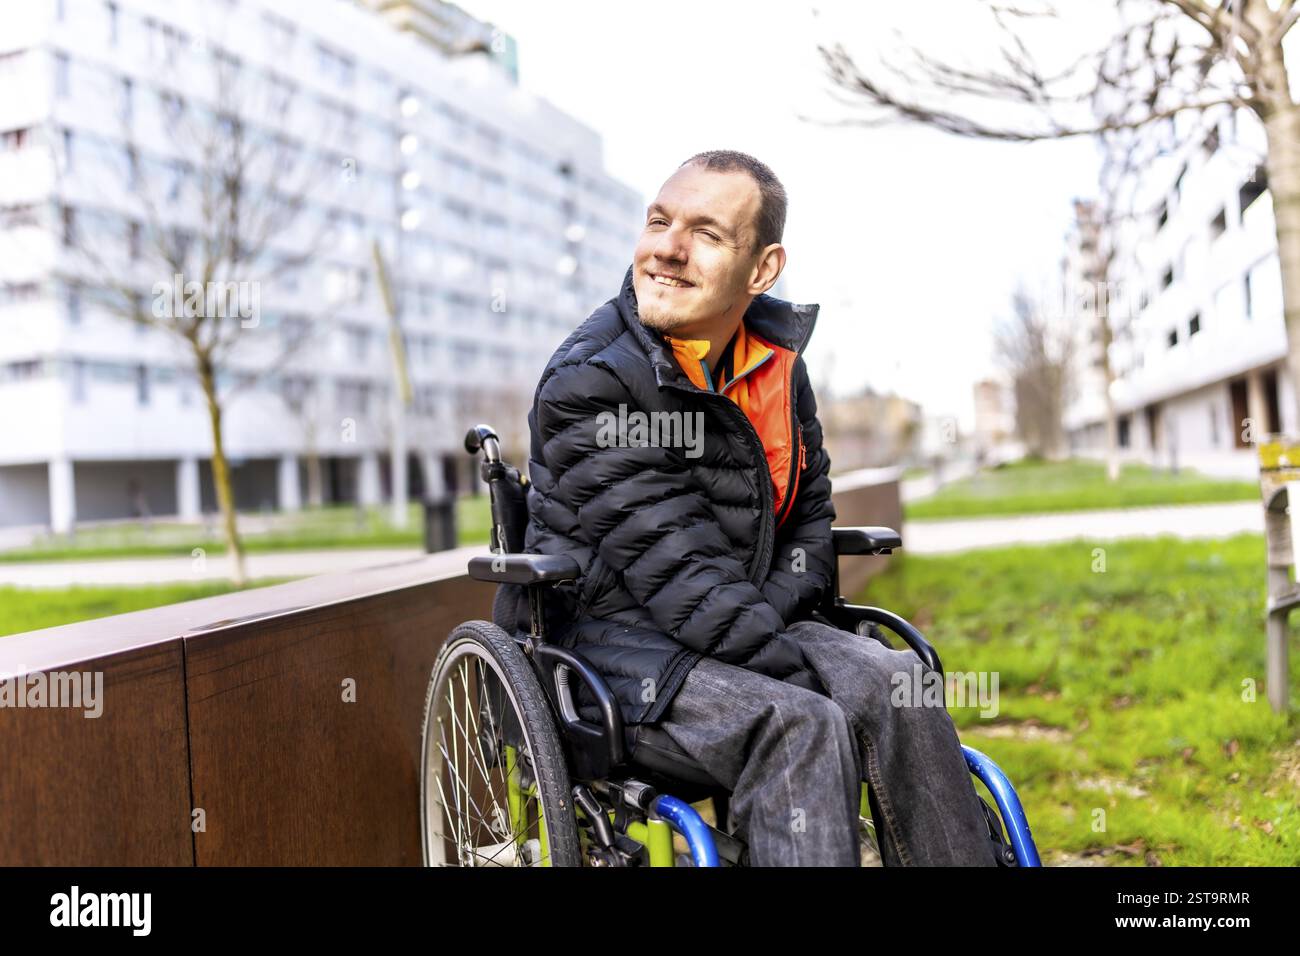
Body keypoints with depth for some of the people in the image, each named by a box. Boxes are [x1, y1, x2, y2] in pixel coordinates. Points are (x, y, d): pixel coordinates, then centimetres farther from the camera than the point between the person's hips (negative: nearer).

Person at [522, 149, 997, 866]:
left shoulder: (776, 362, 6)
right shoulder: (590, 381, -17)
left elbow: (809, 518, 13)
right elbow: (672, 573, -22)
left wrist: (767, 612, -7)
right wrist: (807, 671, -23)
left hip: (749, 624, 6)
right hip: (616, 634, -6)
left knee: (898, 681, -18)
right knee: (801, 726, -29)